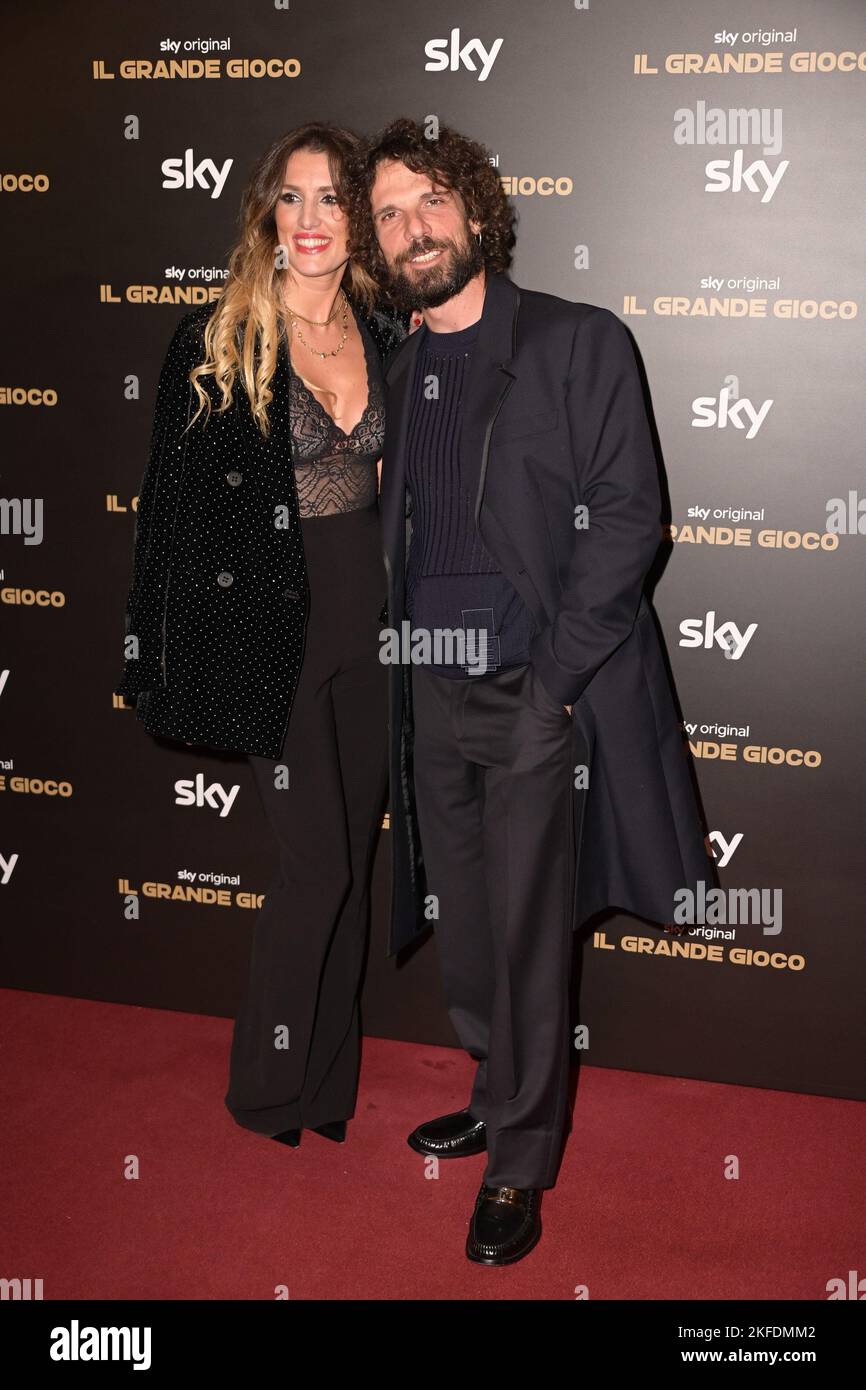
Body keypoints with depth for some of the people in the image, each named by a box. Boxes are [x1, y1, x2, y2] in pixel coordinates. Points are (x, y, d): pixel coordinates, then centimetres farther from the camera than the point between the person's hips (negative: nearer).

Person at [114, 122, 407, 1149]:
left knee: (351, 861, 12)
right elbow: (170, 504, -5)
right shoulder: (215, 343, -7)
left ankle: (327, 1076, 29)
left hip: (371, 623, 5)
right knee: (319, 861, -3)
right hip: (268, 628, -5)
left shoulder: (388, 337, 6)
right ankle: (269, 1085, 19)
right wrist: (160, 660, -6)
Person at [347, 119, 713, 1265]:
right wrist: (394, 669, 5)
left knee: (526, 936, 1)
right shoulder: (398, 373, 13)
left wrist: (551, 672, -15)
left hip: (535, 695, -5)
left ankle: (519, 1167, 17)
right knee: (461, 929, 14)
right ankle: (502, 1099, 35)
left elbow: (628, 517, -9)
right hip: (429, 694, 5)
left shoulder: (580, 343, -3)